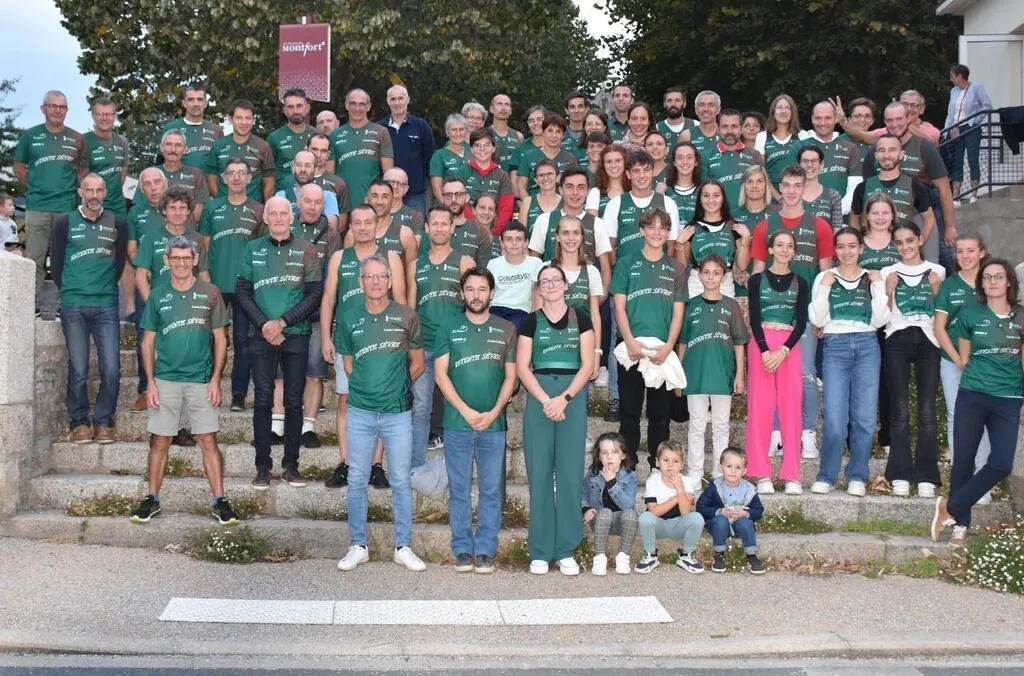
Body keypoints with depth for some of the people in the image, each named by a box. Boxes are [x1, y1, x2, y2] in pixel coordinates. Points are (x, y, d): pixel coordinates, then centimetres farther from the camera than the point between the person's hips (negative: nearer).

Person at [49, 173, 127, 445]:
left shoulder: (117, 223, 8)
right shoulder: (65, 223, 5)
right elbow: (55, 263, 9)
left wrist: (106, 288, 11)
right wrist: (70, 292, 10)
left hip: (107, 307, 1)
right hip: (73, 308, -1)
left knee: (111, 370, -5)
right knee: (78, 371, -1)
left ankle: (103, 422, 9)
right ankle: (80, 423, 11)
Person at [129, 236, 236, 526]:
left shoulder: (209, 293, 1)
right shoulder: (158, 295, 5)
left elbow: (220, 339, 4)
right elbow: (148, 341, 8)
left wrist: (215, 379, -4)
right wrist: (151, 382, 0)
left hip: (200, 380, -1)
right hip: (165, 379, 1)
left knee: (209, 441, -2)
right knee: (159, 442, 5)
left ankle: (219, 500, 5)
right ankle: (152, 499, 17)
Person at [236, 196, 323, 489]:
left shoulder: (305, 250, 3)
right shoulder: (253, 249, 7)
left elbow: (315, 293, -2)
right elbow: (242, 291, 4)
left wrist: (283, 322, -11)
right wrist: (264, 325, -8)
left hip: (296, 335, 0)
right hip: (262, 336, 0)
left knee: (294, 401, 4)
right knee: (262, 400, 1)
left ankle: (291, 465, 12)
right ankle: (262, 466, 7)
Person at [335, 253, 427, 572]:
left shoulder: (406, 317, -2)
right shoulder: (349, 319, 2)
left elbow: (417, 363, 7)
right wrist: (367, 389, 10)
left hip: (397, 413, -1)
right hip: (360, 413, 1)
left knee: (401, 482, 5)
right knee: (356, 482, 7)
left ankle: (404, 547, 15)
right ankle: (358, 546, 19)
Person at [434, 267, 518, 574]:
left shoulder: (506, 329, 7)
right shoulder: (450, 328, 5)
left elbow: (510, 376, 6)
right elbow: (440, 373, 0)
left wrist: (494, 412, -8)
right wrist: (466, 411, -9)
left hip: (493, 423, 1)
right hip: (457, 423, 0)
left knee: (491, 490, 3)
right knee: (459, 490, 4)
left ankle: (485, 550, 10)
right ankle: (462, 550, 12)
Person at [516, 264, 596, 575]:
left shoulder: (580, 319, 8)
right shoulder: (531, 321, 8)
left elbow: (587, 365, 1)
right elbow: (522, 368, 2)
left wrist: (564, 398, -11)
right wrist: (545, 400, -11)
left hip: (572, 396, 0)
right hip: (538, 397, 0)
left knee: (570, 474, -1)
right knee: (539, 474, 0)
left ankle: (566, 551, 6)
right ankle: (540, 552, 5)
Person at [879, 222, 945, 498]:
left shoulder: (936, 271, 15)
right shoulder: (888, 272, 13)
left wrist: (935, 290, 0)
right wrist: (889, 290, -4)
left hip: (927, 340, 0)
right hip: (897, 340, 0)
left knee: (927, 411, -7)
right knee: (900, 411, -6)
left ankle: (926, 477, -6)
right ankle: (900, 476, -5)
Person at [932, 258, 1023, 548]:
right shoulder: (971, 316, 2)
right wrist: (976, 379, 10)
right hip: (972, 397, -1)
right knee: (964, 460, 2)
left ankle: (950, 508, 4)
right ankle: (960, 524, 13)